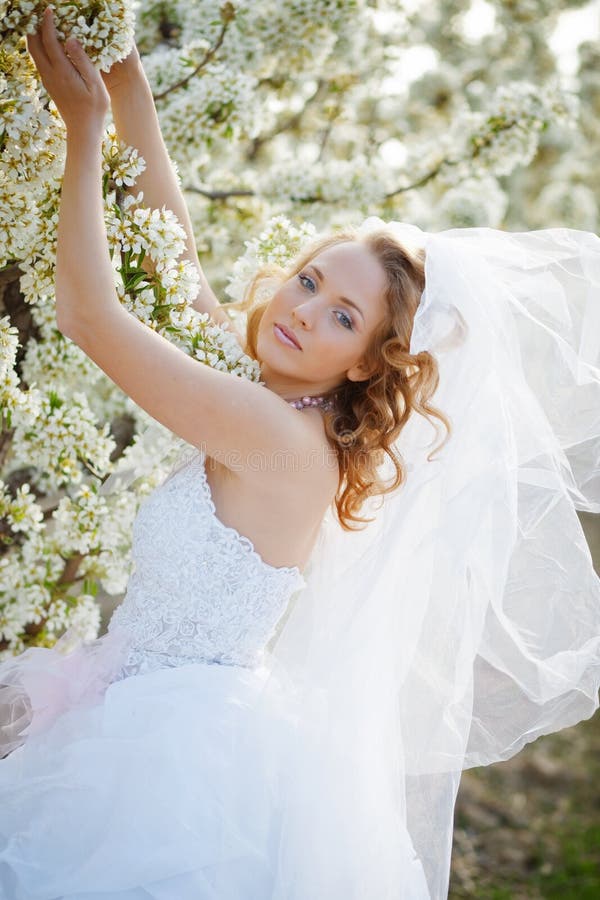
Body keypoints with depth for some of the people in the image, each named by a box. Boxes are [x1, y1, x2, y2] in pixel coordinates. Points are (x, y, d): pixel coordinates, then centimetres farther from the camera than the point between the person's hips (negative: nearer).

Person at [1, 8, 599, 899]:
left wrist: (85, 126, -12)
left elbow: (89, 313, -19)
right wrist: (131, 97, 13)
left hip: (185, 758, -9)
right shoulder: (284, 416, 3)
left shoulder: (281, 439, -22)